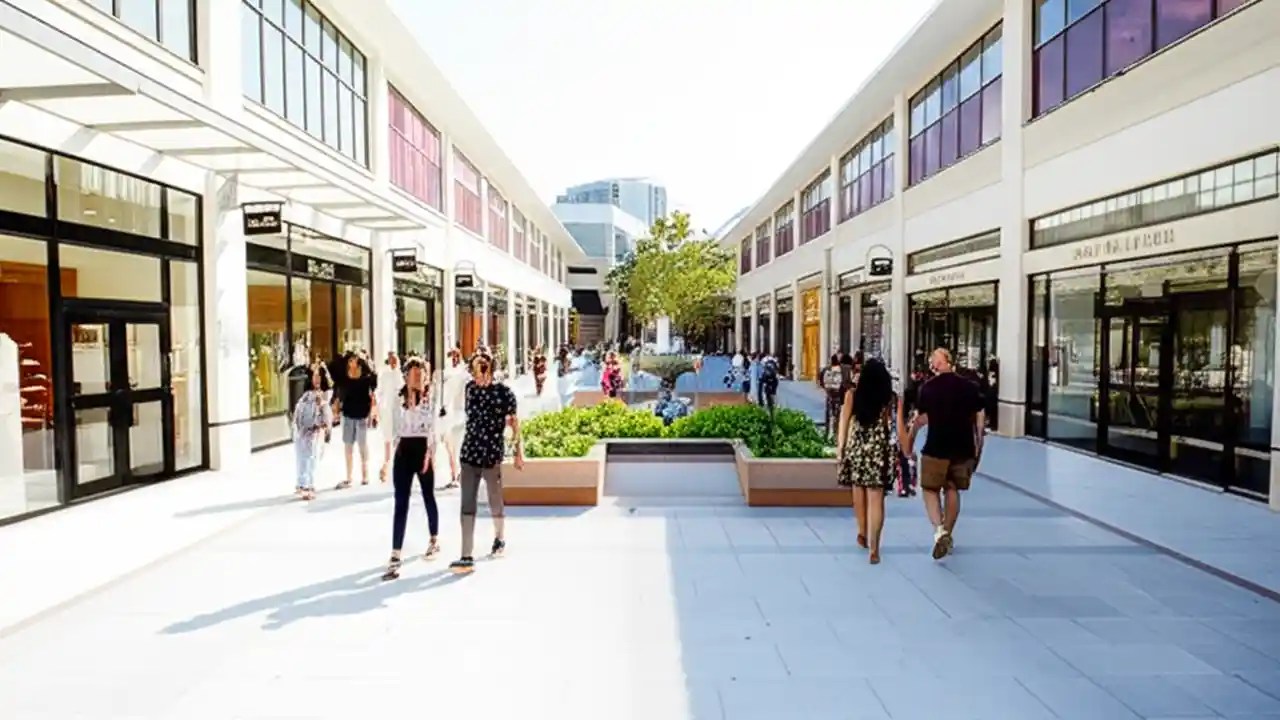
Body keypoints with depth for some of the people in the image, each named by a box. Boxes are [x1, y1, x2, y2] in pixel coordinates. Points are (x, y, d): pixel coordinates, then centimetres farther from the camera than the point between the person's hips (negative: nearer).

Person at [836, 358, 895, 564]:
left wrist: (840, 447, 6)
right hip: (880, 449, -1)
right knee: (876, 498, -1)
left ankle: (863, 534, 35)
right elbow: (892, 423, -2)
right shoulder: (890, 398, -3)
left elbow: (844, 422, -1)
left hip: (855, 446, 1)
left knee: (859, 492, 19)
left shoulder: (852, 394, -2)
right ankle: (874, 547, -6)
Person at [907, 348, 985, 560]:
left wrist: (910, 438, 7)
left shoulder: (928, 387, -6)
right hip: (963, 448, 3)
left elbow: (921, 419, -7)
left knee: (931, 489, 9)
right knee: (952, 490, 16)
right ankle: (948, 535, 23)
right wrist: (978, 447, 15)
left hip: (936, 448, -3)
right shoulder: (970, 386, 3)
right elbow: (978, 420, 6)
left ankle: (939, 530, -12)